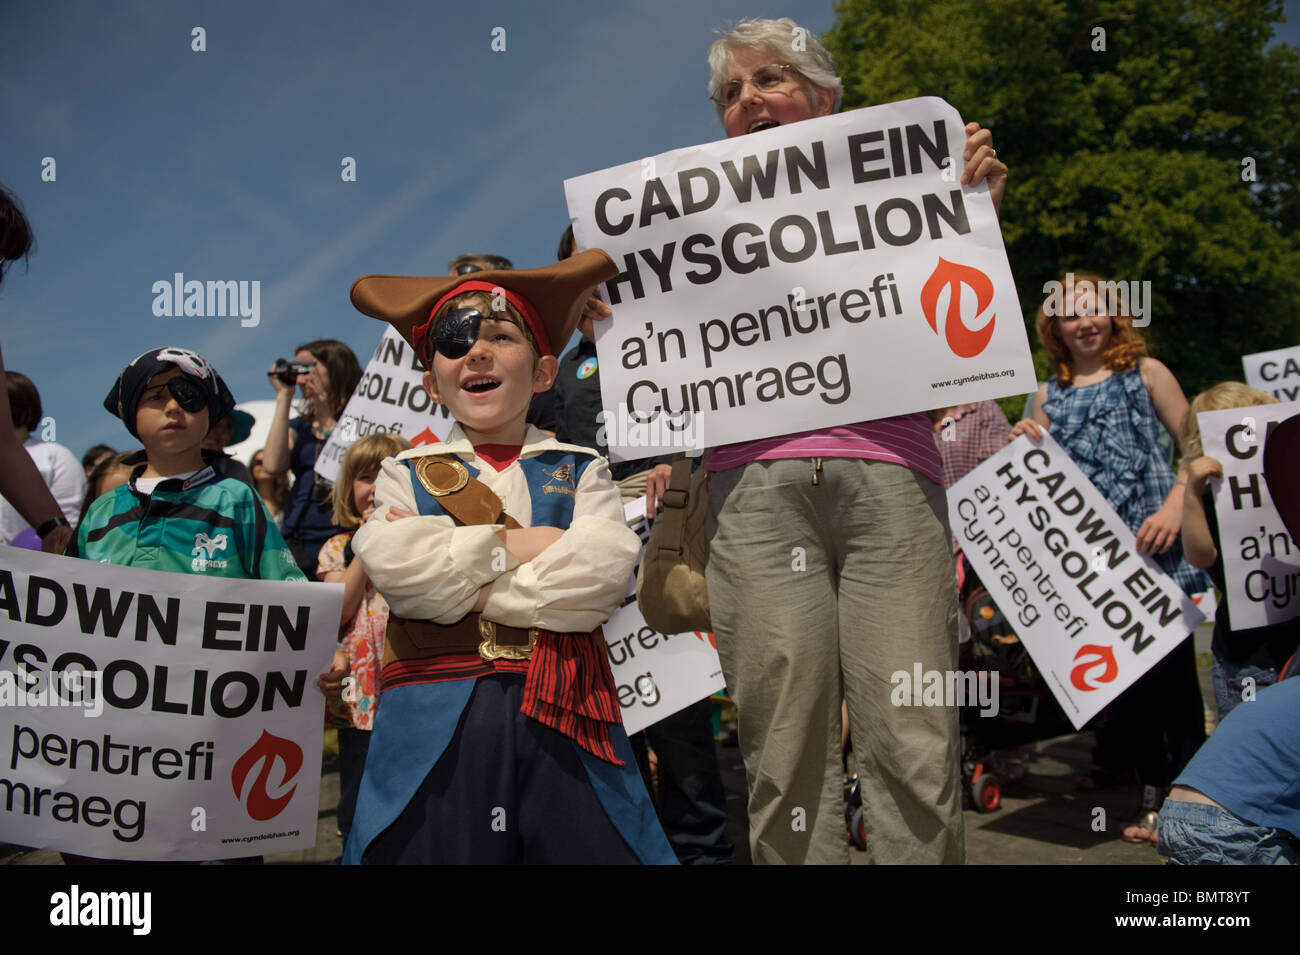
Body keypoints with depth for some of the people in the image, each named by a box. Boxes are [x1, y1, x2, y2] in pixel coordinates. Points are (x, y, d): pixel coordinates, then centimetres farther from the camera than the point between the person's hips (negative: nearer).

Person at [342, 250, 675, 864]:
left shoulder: (579, 471, 11)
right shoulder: (406, 474, 13)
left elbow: (603, 572, -8)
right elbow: (389, 562, -8)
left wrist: (452, 566, -8)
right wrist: (513, 543, -7)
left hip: (558, 713, 0)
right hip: (436, 716, 0)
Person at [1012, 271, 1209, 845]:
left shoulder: (1144, 373, 6)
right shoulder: (1048, 394, 14)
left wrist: (1176, 506, -10)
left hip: (1150, 540, -3)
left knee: (1166, 656, -6)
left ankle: (1173, 789, 6)